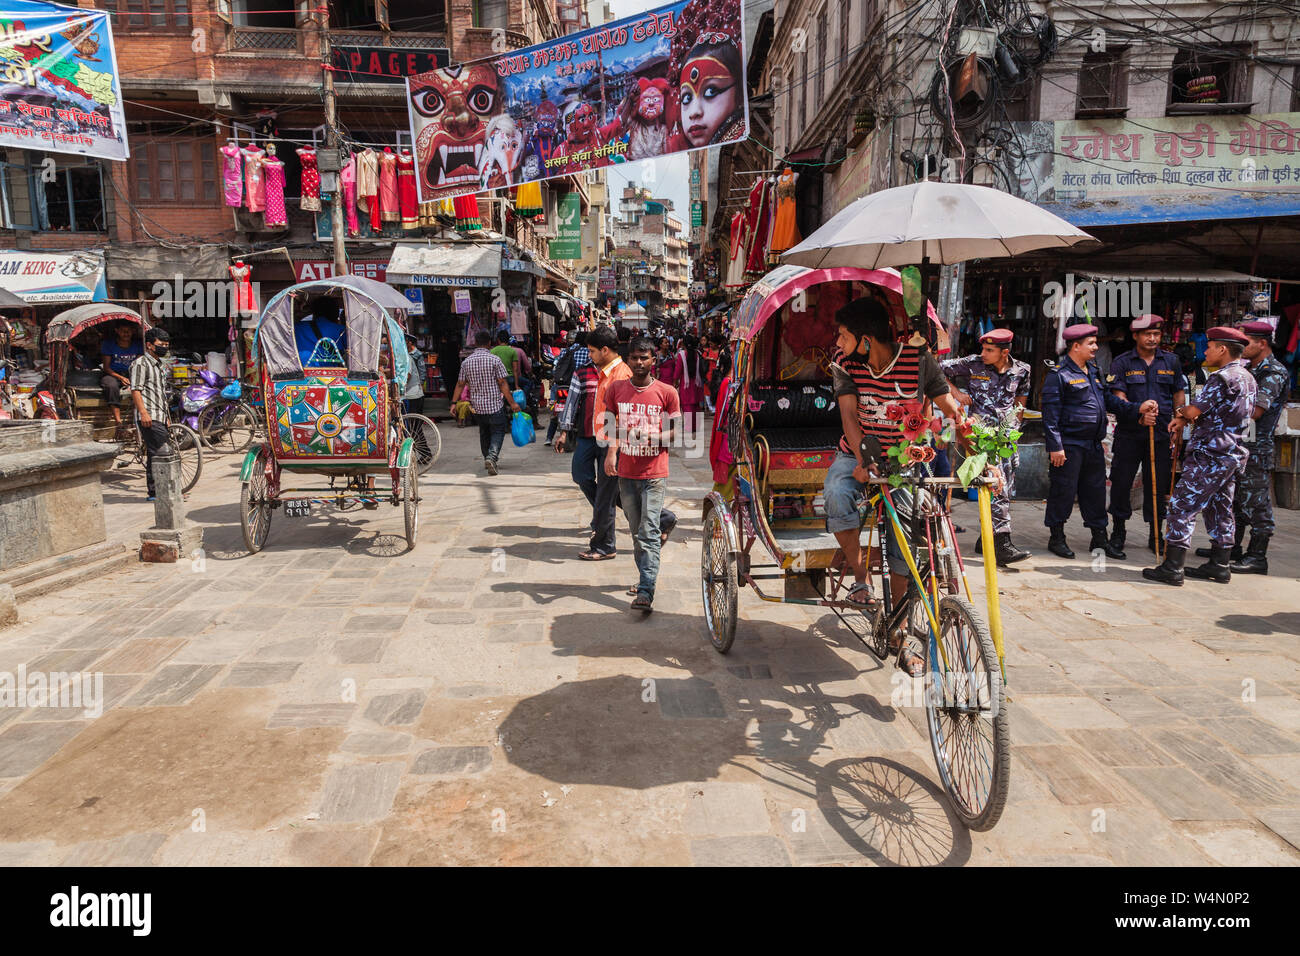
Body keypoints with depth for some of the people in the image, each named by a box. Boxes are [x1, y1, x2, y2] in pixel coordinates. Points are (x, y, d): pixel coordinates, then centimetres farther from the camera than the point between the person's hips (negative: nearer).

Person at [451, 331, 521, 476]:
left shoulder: (466, 362, 2)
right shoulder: (494, 360, -10)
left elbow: (460, 384, 4)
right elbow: (502, 383, -11)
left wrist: (454, 402, 12)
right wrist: (512, 402, -6)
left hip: (477, 406, 4)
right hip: (495, 405, -4)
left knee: (484, 432, 20)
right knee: (498, 432, 3)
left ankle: (487, 459, 29)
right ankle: (492, 456, -20)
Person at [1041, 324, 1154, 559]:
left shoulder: (1093, 372, 16)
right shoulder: (1058, 374, -10)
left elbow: (1109, 400, 18)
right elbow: (1051, 414, -14)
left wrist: (1136, 409, 3)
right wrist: (1055, 446, -18)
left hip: (1093, 445, 8)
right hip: (1069, 445, -8)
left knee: (1096, 491, 13)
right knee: (1063, 491, -1)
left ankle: (1100, 539, 23)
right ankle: (1057, 538, 12)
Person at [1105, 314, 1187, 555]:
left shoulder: (1171, 361, 10)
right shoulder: (1122, 363, 0)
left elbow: (1179, 393, 17)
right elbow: (1119, 398, -8)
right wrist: (1140, 416, -23)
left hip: (1161, 433, 2)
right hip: (1129, 433, -2)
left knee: (1158, 485, 7)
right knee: (1121, 482, 0)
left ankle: (1155, 535, 20)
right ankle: (1118, 533, 14)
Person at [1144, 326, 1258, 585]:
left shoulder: (1222, 377, -16)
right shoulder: (1247, 377, 15)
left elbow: (1194, 410, -15)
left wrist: (1180, 411, 7)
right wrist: (1186, 417, 6)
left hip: (1210, 455, -10)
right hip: (1234, 454, 10)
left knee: (1182, 507, -8)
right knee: (1220, 509, 15)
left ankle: (1172, 568, -9)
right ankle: (1219, 566, 22)